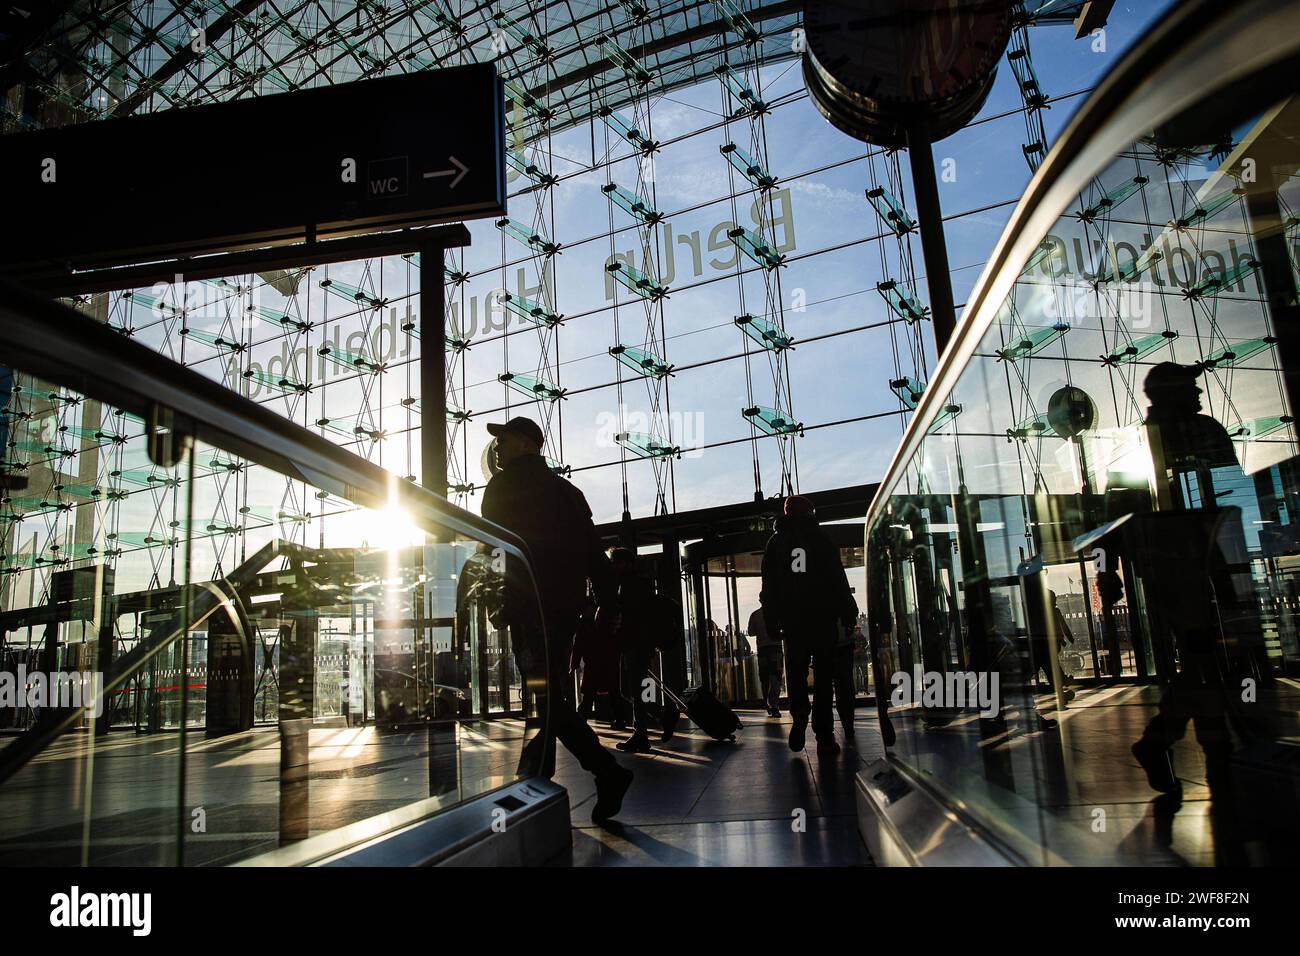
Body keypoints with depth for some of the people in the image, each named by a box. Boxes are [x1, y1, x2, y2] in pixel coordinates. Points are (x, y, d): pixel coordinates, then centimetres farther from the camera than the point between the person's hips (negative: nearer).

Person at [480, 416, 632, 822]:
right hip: (566, 605, 8)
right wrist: (605, 602, 14)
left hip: (529, 605, -8)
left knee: (544, 696, -10)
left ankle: (607, 770, -21)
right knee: (548, 693, 14)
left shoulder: (504, 485, 0)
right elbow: (593, 549, 14)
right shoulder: (566, 490, 18)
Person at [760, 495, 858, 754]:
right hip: (823, 617, -1)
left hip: (791, 619, 1)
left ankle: (800, 712, -13)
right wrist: (849, 614, 0)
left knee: (796, 671, 10)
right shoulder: (823, 539, 2)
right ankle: (824, 736, 0)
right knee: (823, 676, 2)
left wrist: (772, 622, 6)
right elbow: (839, 579, -3)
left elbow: (769, 586, 4)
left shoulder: (775, 542, 8)